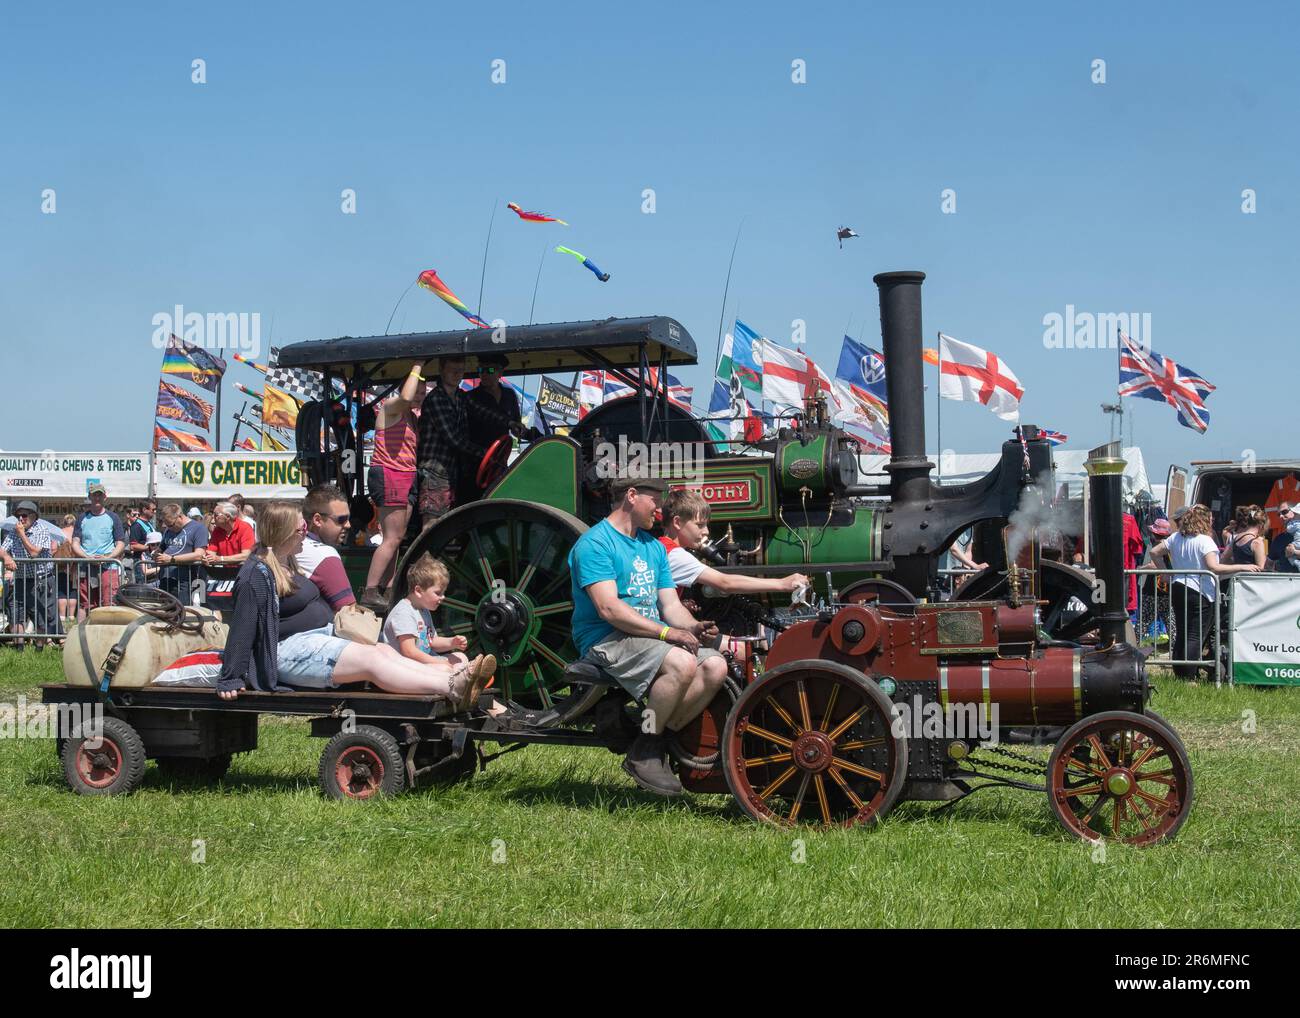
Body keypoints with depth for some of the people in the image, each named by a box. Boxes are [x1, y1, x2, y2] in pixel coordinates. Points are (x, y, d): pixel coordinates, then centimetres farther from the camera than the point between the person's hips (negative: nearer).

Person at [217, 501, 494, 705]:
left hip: (320, 640, 10)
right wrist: (230, 679, -22)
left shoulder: (285, 563, 19)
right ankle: (451, 690, -35)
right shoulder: (257, 574, -13)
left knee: (384, 651, -9)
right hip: (290, 651, -10)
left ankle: (455, 678, -26)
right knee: (372, 660, -22)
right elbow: (243, 626, -19)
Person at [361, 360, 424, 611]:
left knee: (396, 538, 10)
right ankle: (370, 592, -12)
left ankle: (386, 590, 14)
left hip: (407, 478, 10)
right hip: (388, 476, -10)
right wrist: (416, 369, -18)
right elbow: (405, 397, -29)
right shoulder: (391, 407, -8)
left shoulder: (415, 415, 20)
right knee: (392, 538, -12)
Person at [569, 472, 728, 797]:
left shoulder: (653, 547, 20)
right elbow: (609, 608, -19)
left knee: (715, 666, -16)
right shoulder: (595, 544, -8)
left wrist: (692, 627, -7)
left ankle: (663, 738, -5)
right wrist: (666, 633, -23)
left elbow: (670, 604, 16)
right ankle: (644, 751, -17)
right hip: (606, 641, -8)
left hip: (649, 636, 8)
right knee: (681, 663, -32)